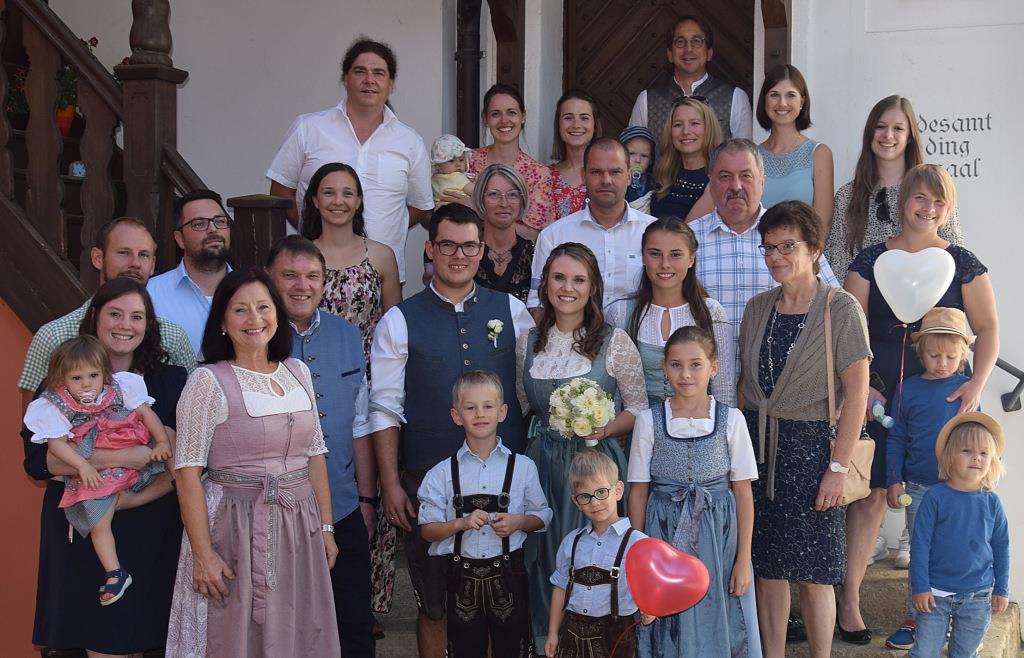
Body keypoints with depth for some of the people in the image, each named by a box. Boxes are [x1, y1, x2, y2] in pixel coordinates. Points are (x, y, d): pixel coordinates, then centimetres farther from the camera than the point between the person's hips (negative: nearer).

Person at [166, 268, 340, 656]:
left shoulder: (298, 373, 8)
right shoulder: (208, 381, -9)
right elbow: (188, 471, -12)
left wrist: (325, 526, 8)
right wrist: (203, 553, -16)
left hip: (298, 528, 5)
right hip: (235, 528, -5)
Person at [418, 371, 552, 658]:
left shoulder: (522, 467, 0)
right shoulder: (442, 473, -1)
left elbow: (542, 516, 8)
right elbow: (427, 530, 0)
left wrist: (518, 521, -12)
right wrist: (461, 523, -17)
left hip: (508, 572, 0)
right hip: (462, 576, 0)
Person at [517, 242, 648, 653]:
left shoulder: (614, 342, -5)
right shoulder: (527, 343, 7)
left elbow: (639, 408, -1)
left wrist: (603, 429, -17)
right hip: (542, 464, 3)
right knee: (545, 565, 8)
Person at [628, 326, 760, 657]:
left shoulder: (731, 419, -3)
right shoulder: (649, 421, -2)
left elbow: (743, 493, -2)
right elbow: (638, 493, 1)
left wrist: (743, 560, -4)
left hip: (718, 536, 0)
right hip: (665, 532, 0)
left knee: (718, 626, 5)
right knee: (669, 631, 6)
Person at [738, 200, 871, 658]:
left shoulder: (841, 310, -8)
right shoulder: (758, 308, 8)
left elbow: (856, 395, -10)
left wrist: (838, 467, -13)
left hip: (809, 445, -5)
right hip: (757, 444, 5)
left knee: (812, 573, 2)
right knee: (768, 566, 9)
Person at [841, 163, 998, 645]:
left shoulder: (962, 263, 6)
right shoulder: (872, 260, 5)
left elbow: (987, 328, 5)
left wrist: (977, 384, -9)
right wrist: (861, 386, -7)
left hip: (946, 397, 1)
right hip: (883, 398, -1)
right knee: (872, 492, -3)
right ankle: (849, 596, 9)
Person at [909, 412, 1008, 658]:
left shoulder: (991, 502, 0)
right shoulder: (935, 497, -9)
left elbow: (1001, 548, 9)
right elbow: (920, 544, -7)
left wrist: (1001, 590, 9)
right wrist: (920, 587, -9)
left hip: (978, 597, 2)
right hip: (936, 594, -2)